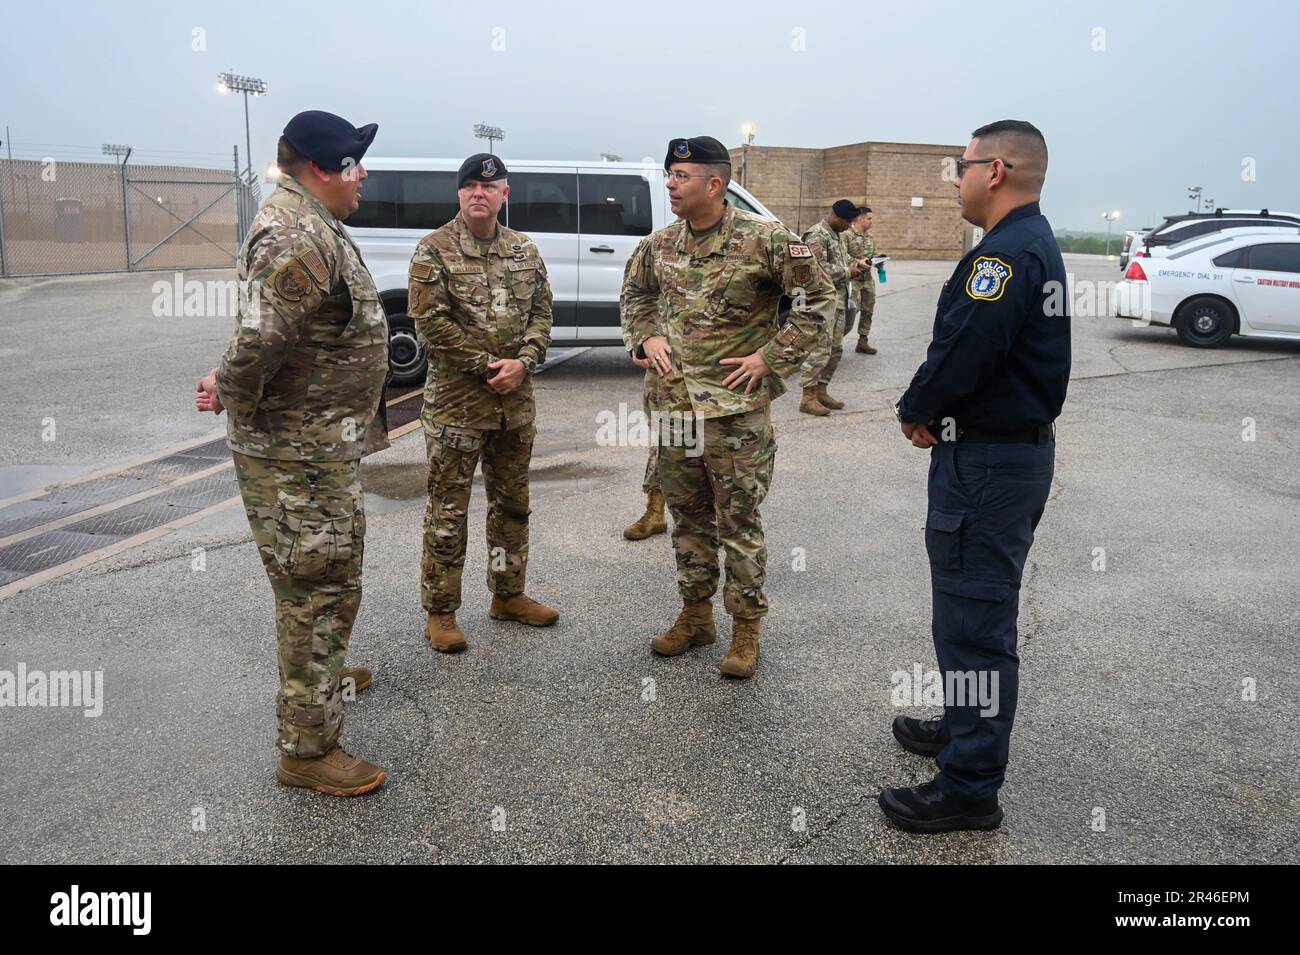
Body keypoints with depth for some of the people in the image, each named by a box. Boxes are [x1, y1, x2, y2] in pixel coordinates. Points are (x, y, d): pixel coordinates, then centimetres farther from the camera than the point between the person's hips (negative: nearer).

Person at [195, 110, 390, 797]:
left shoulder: (312, 225, 14)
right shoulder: (299, 238, -23)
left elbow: (260, 340, 19)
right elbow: (260, 339, -31)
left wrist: (231, 383, 8)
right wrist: (234, 401, -15)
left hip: (321, 443, 10)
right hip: (298, 452, -10)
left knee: (328, 579, 25)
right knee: (319, 587, -2)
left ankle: (321, 675, 47)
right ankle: (307, 748, 11)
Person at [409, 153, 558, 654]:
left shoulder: (524, 250, 9)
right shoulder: (434, 249, -6)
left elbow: (541, 311, 8)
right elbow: (431, 322, -12)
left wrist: (523, 362, -9)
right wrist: (487, 365, -14)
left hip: (516, 400, 5)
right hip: (455, 401, -5)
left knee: (512, 501, 15)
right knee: (448, 511, 1)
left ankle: (508, 594, 31)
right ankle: (440, 612, 13)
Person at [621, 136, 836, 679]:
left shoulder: (765, 240, -11)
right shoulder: (660, 245, 6)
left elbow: (818, 300, -7)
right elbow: (634, 294, 24)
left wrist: (770, 357, -12)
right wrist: (647, 338, 5)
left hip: (737, 409, -5)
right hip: (675, 404, 6)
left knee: (739, 521, 3)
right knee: (687, 516, 15)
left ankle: (746, 629, 17)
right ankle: (695, 616, 30)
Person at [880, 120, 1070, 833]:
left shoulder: (1006, 252, -20)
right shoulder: (1038, 245, 15)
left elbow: (961, 353, -27)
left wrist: (914, 412, -7)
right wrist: (934, 414, 3)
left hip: (985, 464, -11)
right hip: (1024, 447, 11)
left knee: (973, 620, -3)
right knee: (985, 608, 22)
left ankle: (971, 787, 8)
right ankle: (968, 726, 40)